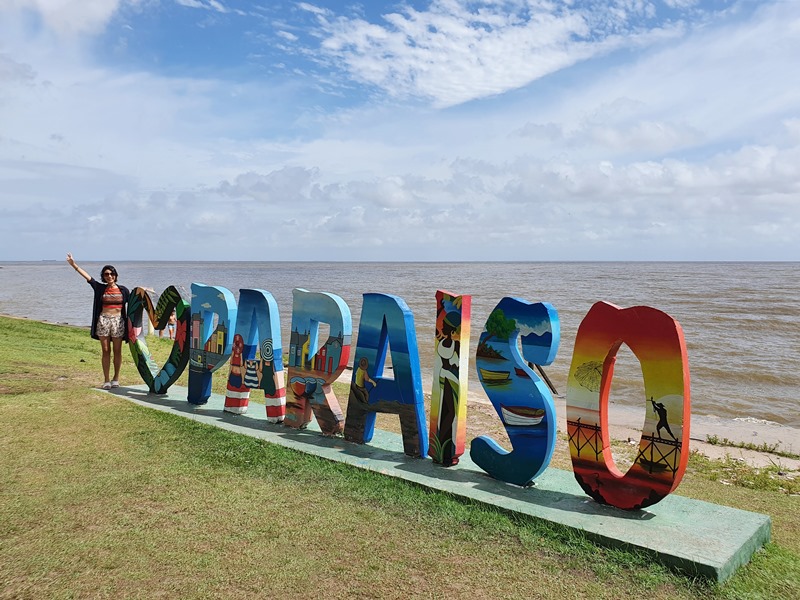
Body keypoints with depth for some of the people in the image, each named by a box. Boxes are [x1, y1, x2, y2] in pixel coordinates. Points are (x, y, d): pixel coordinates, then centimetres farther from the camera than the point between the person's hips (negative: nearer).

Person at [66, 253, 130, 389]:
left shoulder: (123, 290, 4)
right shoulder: (100, 288, 5)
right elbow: (87, 276, 1)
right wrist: (74, 265, -4)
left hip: (118, 321, 0)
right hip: (103, 321, 1)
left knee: (117, 351, 4)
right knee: (106, 351, 3)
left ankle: (116, 378, 16)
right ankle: (106, 380, 8)